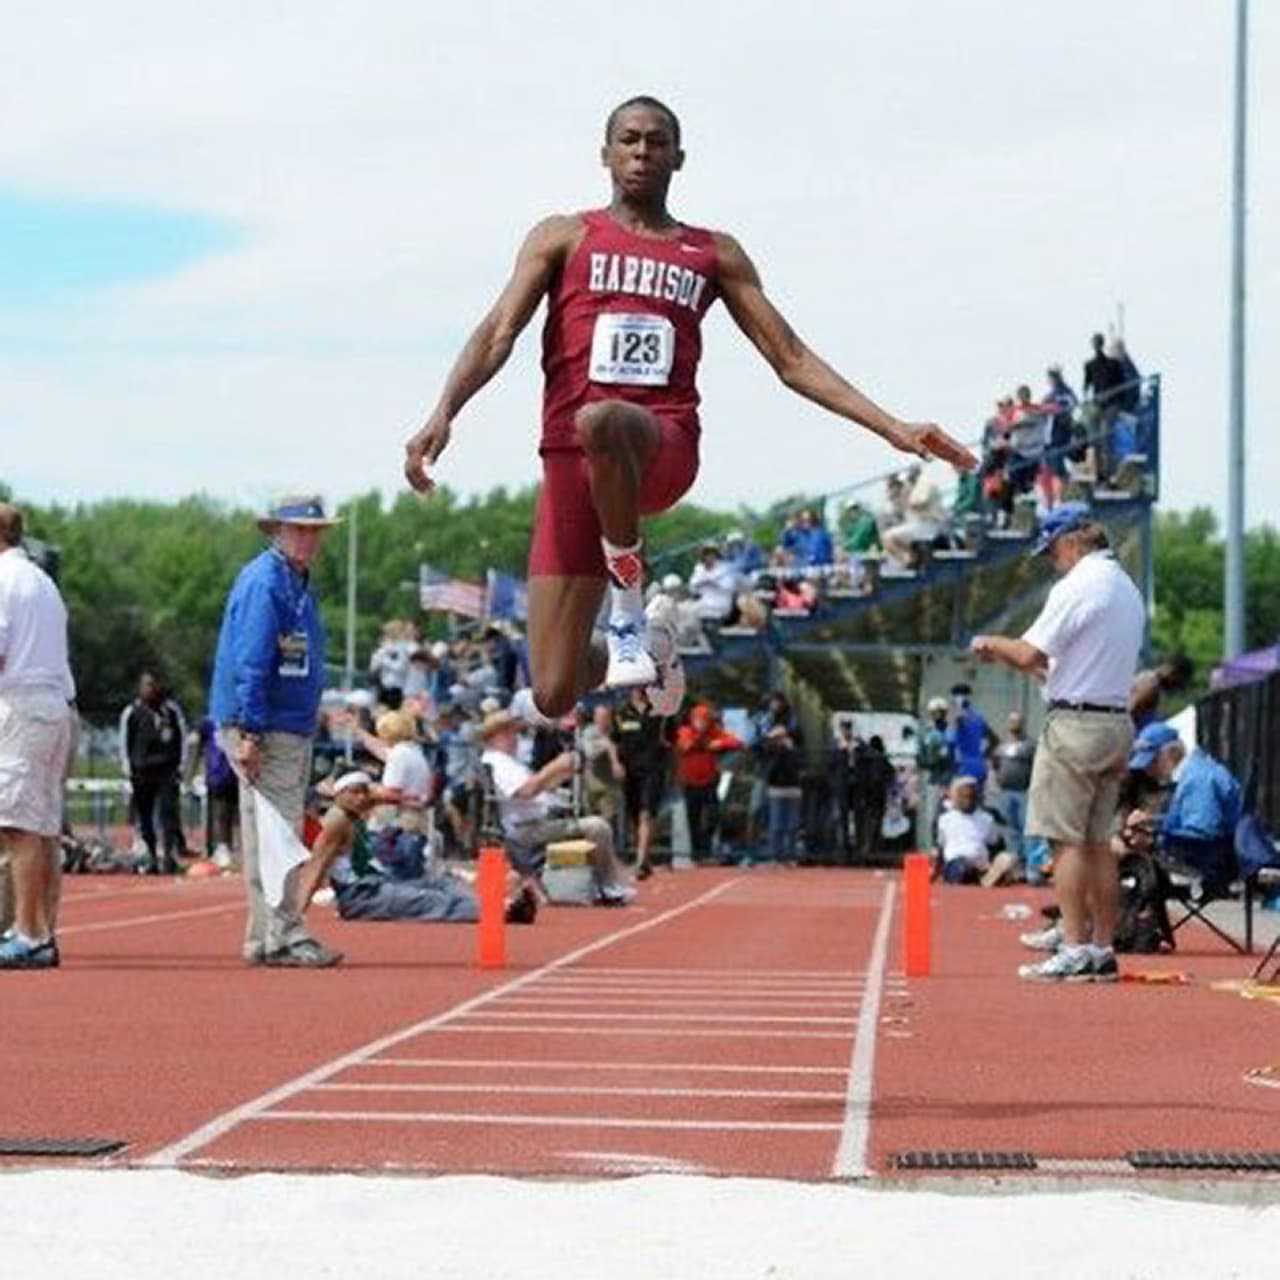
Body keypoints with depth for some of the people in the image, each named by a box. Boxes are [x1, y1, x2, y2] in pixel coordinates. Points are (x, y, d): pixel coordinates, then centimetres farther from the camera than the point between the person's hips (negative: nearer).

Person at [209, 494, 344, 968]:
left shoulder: (297, 582, 18)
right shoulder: (264, 582, -13)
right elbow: (250, 663, -19)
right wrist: (250, 733, -24)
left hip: (294, 730, 10)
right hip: (262, 729, -10)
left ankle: (270, 937, 16)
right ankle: (278, 937, -10)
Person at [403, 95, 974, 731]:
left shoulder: (714, 254, 20)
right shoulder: (565, 237, 14)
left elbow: (790, 358, 19)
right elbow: (500, 330, 1)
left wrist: (893, 430, 9)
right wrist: (443, 413, -18)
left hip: (662, 448, -1)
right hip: (569, 461, 1)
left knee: (599, 421, -42)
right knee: (553, 697, -5)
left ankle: (629, 607, -21)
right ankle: (645, 653, 32)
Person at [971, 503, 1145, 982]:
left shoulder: (1078, 586, -12)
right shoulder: (1128, 589, 16)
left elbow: (1030, 653, -16)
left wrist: (992, 644, 4)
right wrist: (1008, 656, 24)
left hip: (1075, 723, -8)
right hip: (1118, 723, 8)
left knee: (1067, 839, -6)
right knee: (1098, 842, 10)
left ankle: (1076, 951, -9)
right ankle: (1103, 951, 10)